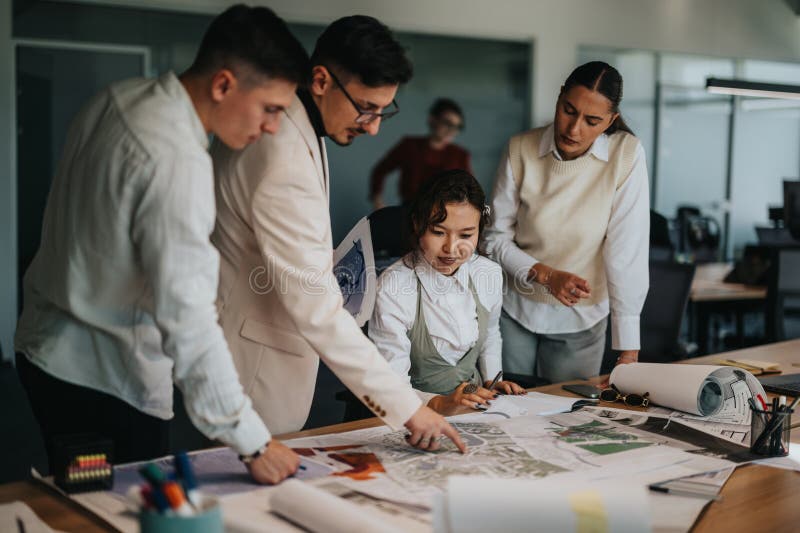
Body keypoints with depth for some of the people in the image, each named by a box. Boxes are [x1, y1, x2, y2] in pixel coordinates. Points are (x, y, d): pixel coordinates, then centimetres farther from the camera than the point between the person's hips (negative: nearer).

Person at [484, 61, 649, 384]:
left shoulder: (626, 155, -16)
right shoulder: (520, 150, -10)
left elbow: (627, 252, -19)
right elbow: (496, 237, -4)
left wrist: (628, 351, -20)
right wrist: (545, 274, -20)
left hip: (580, 321, -1)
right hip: (515, 310, 1)